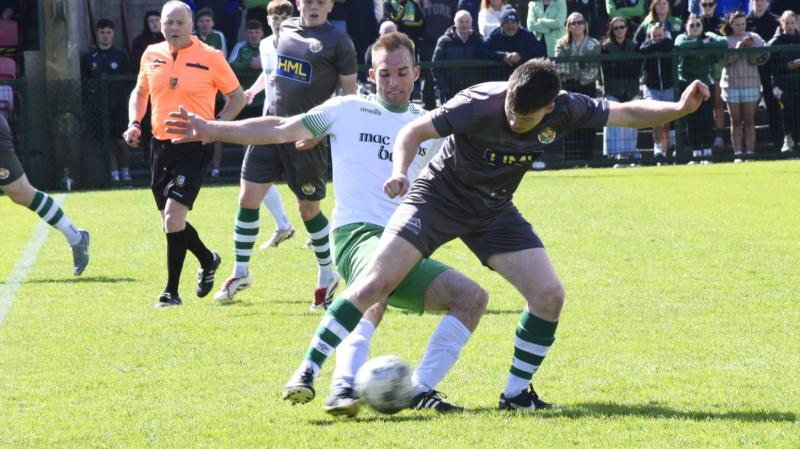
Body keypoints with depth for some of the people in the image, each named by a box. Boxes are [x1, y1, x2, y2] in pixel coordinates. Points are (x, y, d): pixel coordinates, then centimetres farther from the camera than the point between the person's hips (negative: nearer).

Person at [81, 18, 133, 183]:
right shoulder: (89, 57, 9)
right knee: (107, 141, 1)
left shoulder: (121, 56, 6)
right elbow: (83, 82, 11)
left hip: (118, 104, -1)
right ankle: (114, 174, 6)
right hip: (98, 106, 1)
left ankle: (126, 173, 9)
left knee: (121, 140, -4)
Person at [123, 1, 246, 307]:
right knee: (170, 221, 12)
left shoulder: (210, 58, -7)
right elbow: (140, 92, 23)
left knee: (173, 216, -16)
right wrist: (134, 123, 6)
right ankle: (208, 260, 40)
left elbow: (237, 96, 2)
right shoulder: (151, 56, 6)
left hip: (194, 148, -6)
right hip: (160, 145, 6)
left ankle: (172, 291, -7)